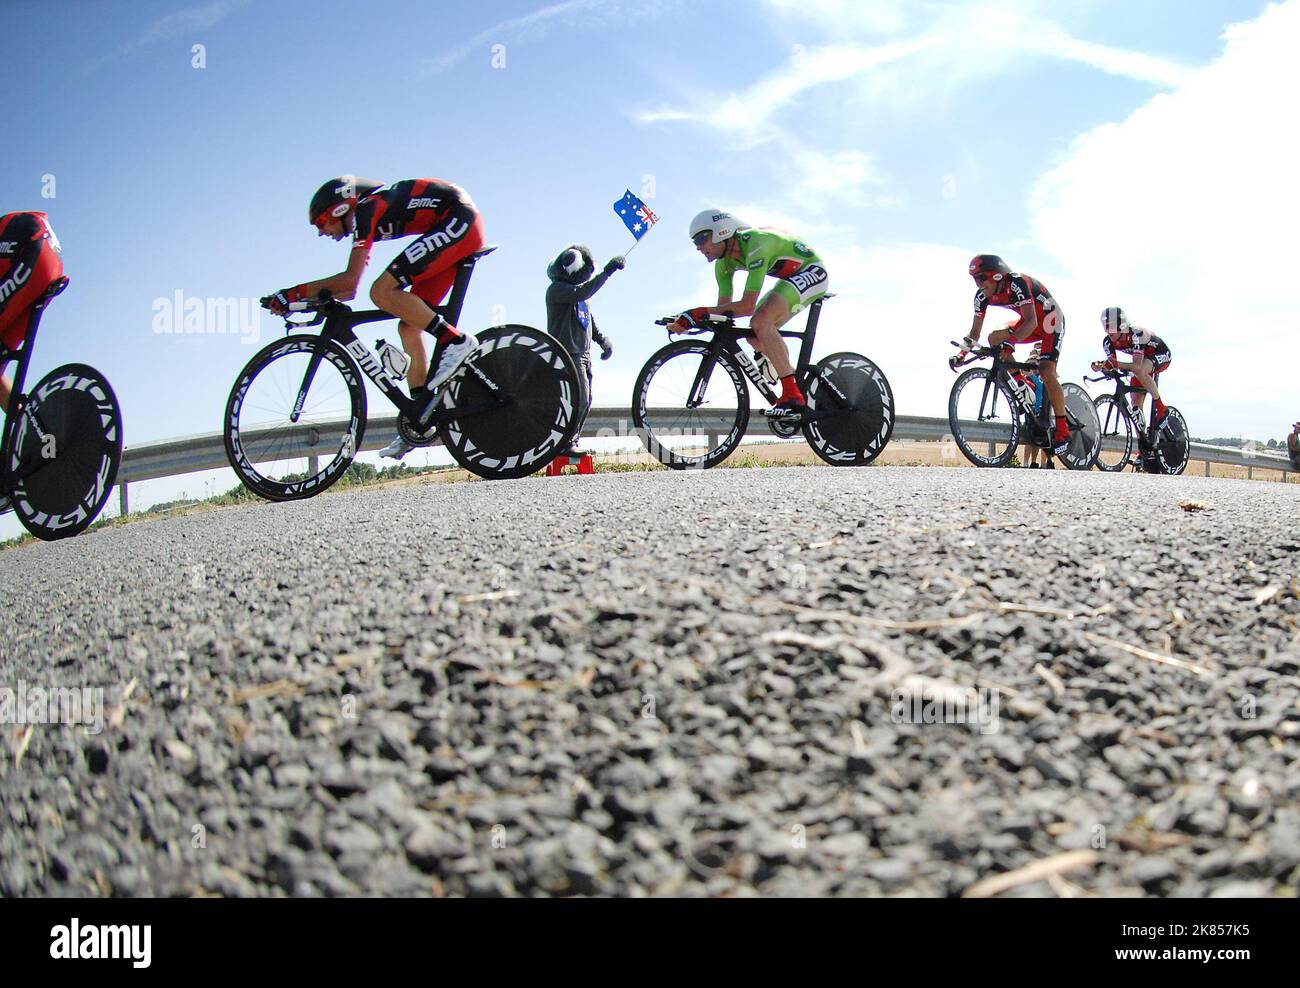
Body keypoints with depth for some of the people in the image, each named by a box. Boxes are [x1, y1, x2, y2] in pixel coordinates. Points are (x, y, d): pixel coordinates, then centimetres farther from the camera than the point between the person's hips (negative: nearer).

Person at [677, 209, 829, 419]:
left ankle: (793, 397, -30)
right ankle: (803, 389, 13)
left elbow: (747, 306, -37)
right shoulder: (724, 262, -5)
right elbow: (724, 307, -4)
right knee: (756, 337, -1)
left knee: (761, 322, -28)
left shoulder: (755, 245, -33)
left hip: (812, 271, -10)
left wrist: (700, 312, -38)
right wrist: (688, 320, -19)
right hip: (792, 277, 10)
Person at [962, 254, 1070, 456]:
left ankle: (1063, 430, -13)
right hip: (1030, 322, 7)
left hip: (1051, 320, -7)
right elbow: (975, 331, -6)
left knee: (1046, 371, -21)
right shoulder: (983, 296, -13)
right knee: (994, 338, -14)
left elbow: (1031, 321, -40)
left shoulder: (1017, 283, -33)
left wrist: (1010, 342, -53)